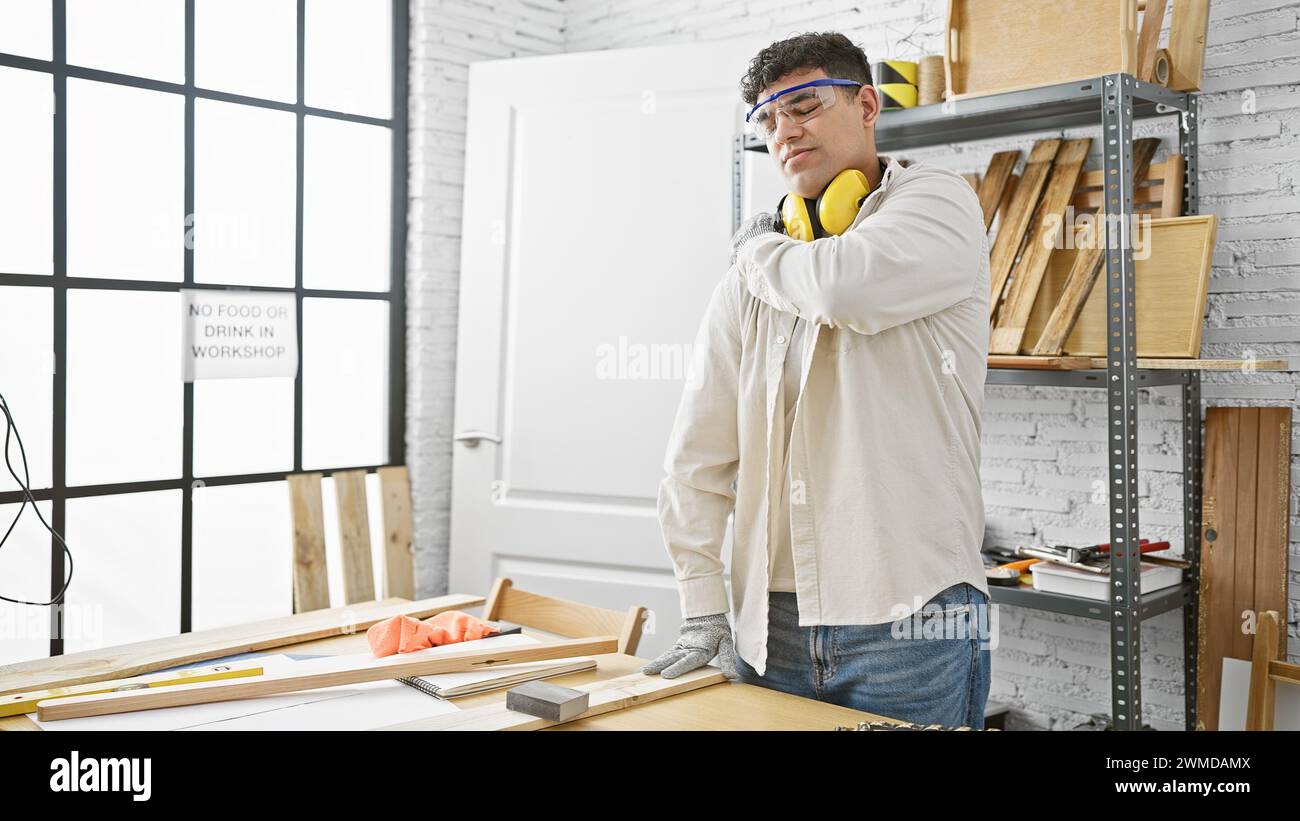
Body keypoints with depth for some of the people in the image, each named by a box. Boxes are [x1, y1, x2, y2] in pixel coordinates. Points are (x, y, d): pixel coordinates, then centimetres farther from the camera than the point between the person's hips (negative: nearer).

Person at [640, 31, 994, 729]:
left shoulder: (936, 201, -1)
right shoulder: (748, 283, 11)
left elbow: (848, 286, -24)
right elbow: (697, 458, 7)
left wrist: (761, 252, -3)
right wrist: (703, 611, 1)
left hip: (910, 619, -4)